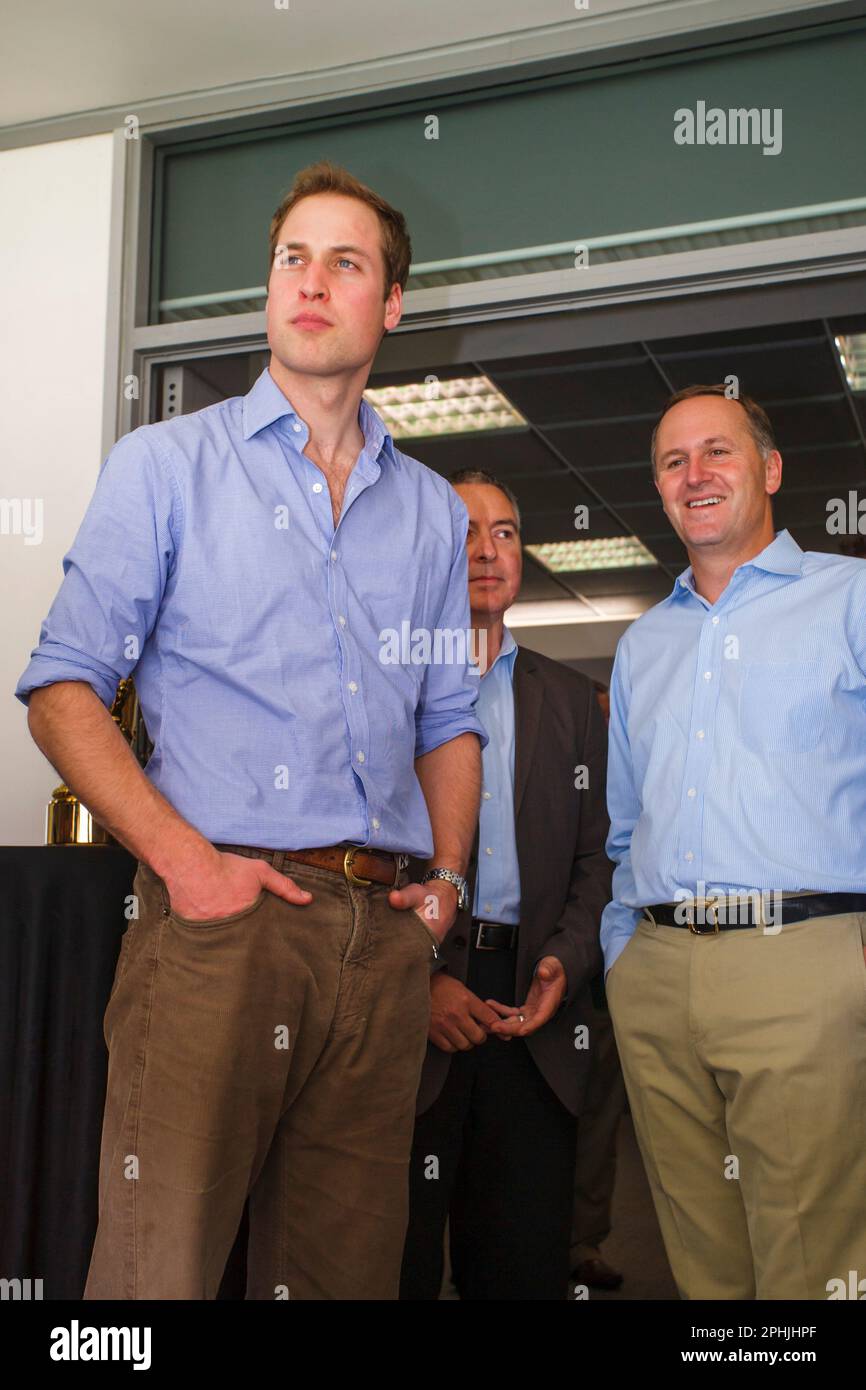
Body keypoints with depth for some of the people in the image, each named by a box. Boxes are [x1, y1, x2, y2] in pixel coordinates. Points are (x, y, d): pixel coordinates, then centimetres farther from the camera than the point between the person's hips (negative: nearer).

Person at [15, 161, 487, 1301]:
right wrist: (184, 857, -12)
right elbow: (63, 690, 0)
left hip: (385, 935, 4)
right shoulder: (167, 464, 6)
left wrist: (447, 877, 6)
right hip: (220, 911, -4)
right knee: (161, 1267, -6)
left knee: (347, 1268, 10)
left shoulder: (435, 512, 18)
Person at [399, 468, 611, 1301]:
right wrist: (417, 980, -12)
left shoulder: (571, 702, 16)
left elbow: (596, 857, 12)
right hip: (408, 1007, -3)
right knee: (397, 1262, 5)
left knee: (526, 1263, 9)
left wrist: (565, 961, -6)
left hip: (532, 1006, 3)